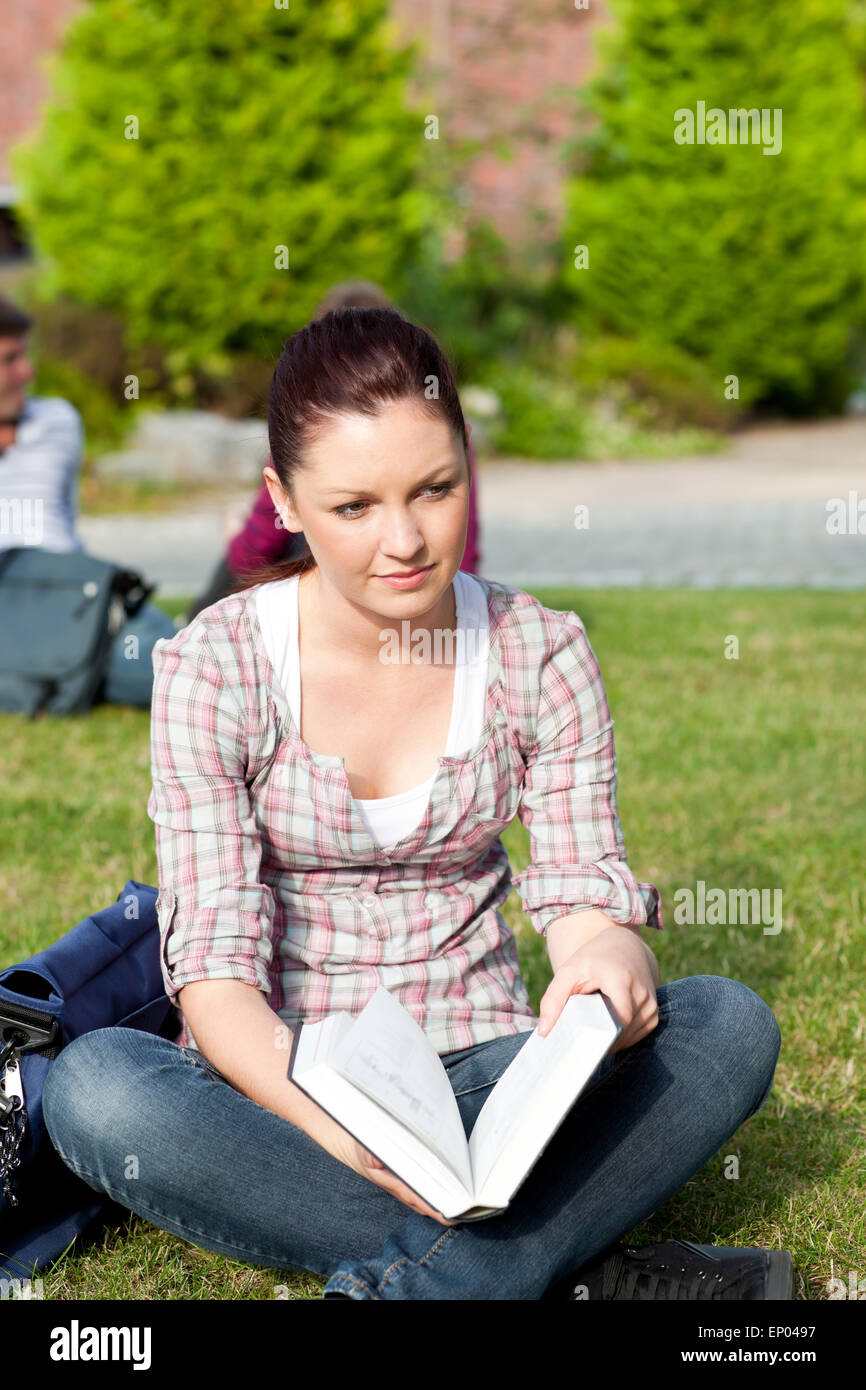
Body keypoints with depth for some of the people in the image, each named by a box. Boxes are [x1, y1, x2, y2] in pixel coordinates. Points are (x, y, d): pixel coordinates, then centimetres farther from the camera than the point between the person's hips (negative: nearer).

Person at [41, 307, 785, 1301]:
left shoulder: (541, 652, -1)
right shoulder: (213, 667, -9)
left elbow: (583, 881, -4)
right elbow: (214, 964, -15)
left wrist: (610, 954, -32)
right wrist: (336, 1124, -36)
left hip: (488, 1072, 2)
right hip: (283, 1076, -1)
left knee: (730, 1025, -24)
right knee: (91, 1088, -33)